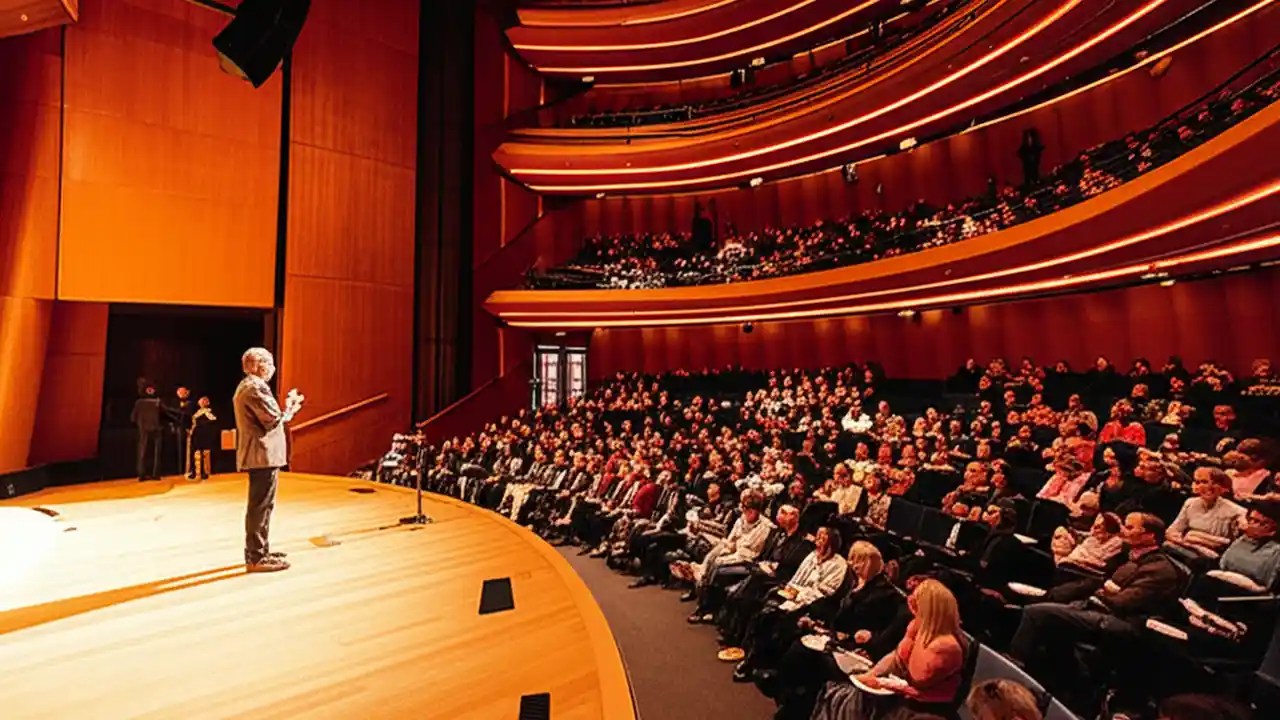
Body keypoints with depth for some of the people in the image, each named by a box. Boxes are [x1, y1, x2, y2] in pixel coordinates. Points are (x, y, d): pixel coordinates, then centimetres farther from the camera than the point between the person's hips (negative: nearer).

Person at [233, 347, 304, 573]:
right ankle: (255, 558, 1)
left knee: (261, 505, 18)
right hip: (263, 455, -11)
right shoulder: (255, 387, -16)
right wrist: (289, 409, -2)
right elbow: (274, 419, -19)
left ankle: (261, 551, 29)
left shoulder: (246, 386, 18)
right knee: (261, 506, -5)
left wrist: (287, 408, 14)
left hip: (257, 454, 11)